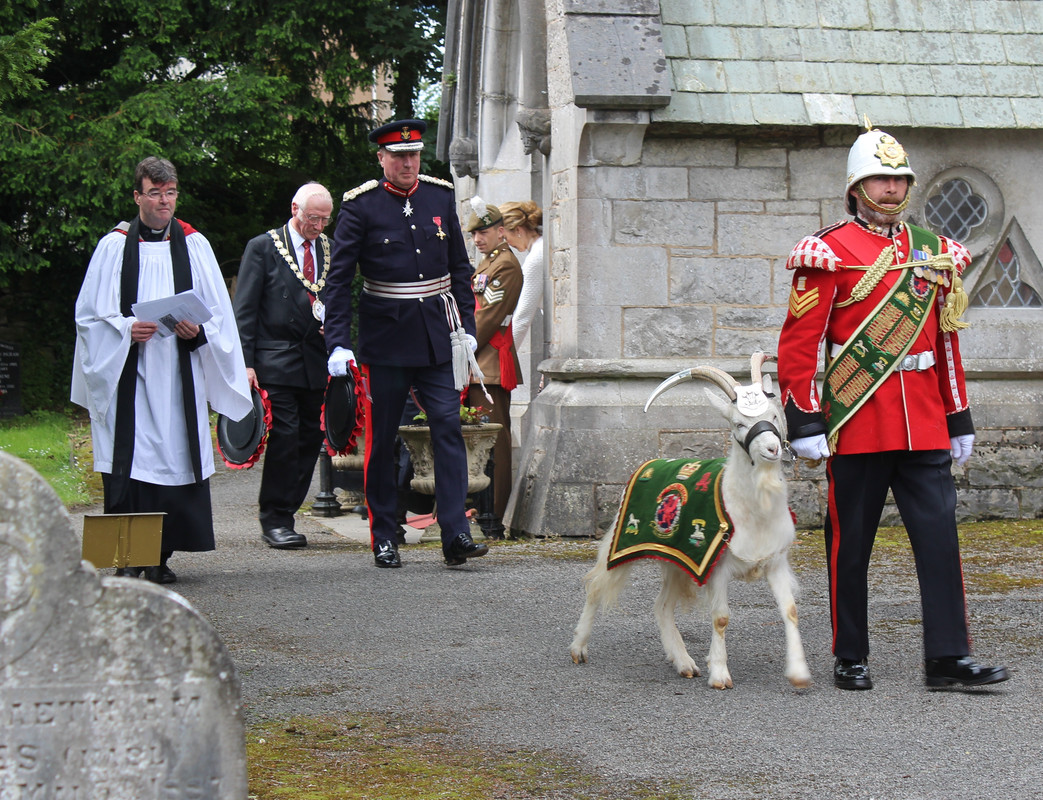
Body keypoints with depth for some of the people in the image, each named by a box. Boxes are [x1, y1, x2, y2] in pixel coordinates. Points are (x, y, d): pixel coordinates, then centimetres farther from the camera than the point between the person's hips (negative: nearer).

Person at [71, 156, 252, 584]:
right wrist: (127, 330, -14)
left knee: (175, 459, -2)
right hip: (127, 373, -2)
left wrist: (198, 331, -9)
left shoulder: (194, 245, 11)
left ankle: (161, 556, 5)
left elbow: (219, 313, 11)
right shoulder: (113, 247, 5)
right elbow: (90, 315, 4)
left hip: (179, 371, 2)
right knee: (130, 463, -8)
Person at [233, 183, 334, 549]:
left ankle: (284, 515, 12)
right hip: (277, 360, -5)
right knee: (285, 435, -11)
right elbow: (245, 310, -1)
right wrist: (245, 362, -9)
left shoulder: (329, 250, 14)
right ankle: (274, 519, -3)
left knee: (310, 438, 3)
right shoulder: (262, 247, 1)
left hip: (316, 363, 5)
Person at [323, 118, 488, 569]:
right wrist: (337, 343, -14)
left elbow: (460, 268, 13)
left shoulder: (441, 197, 7)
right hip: (385, 339, -2)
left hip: (437, 337, 3)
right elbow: (339, 279, -6)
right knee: (382, 439, 3)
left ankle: (455, 535, -10)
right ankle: (384, 538, 12)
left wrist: (467, 328, 7)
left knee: (448, 426, -7)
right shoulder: (361, 206, -4)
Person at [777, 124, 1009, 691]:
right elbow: (798, 342, -6)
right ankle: (850, 659, 15)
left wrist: (958, 419, 15)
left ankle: (949, 657, 0)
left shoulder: (933, 252, 12)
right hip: (857, 424, -4)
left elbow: (947, 341, 17)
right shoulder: (829, 252, -4)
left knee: (939, 533, -2)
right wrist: (804, 422, -12)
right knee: (851, 540, 4)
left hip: (923, 425, 4)